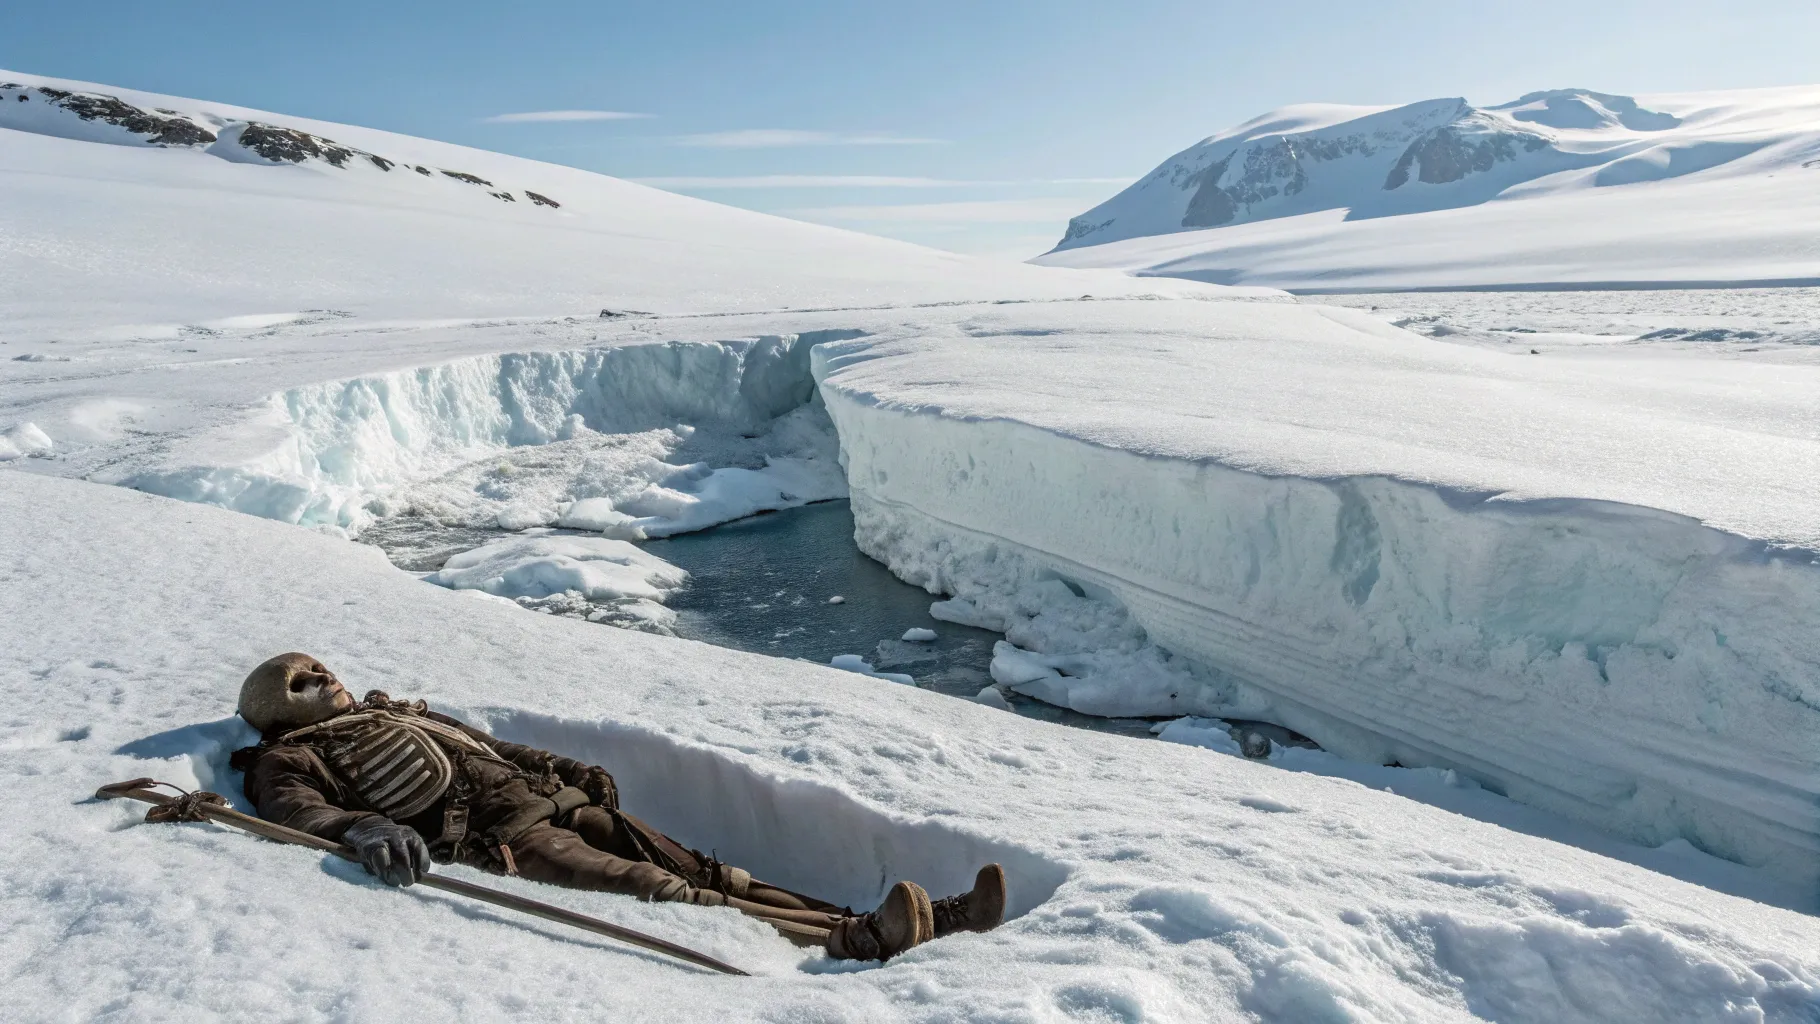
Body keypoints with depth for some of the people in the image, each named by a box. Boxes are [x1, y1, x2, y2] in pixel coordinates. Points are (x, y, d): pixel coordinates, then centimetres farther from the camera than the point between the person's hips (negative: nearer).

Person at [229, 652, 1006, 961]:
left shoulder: (400, 715, 34)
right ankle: (857, 944, -35)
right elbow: (295, 812, -12)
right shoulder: (293, 757, 11)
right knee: (666, 895, -23)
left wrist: (569, 774, 25)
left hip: (555, 804, 7)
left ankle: (924, 922, -14)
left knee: (705, 872, -6)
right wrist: (364, 828, -33)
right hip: (498, 841, -7)